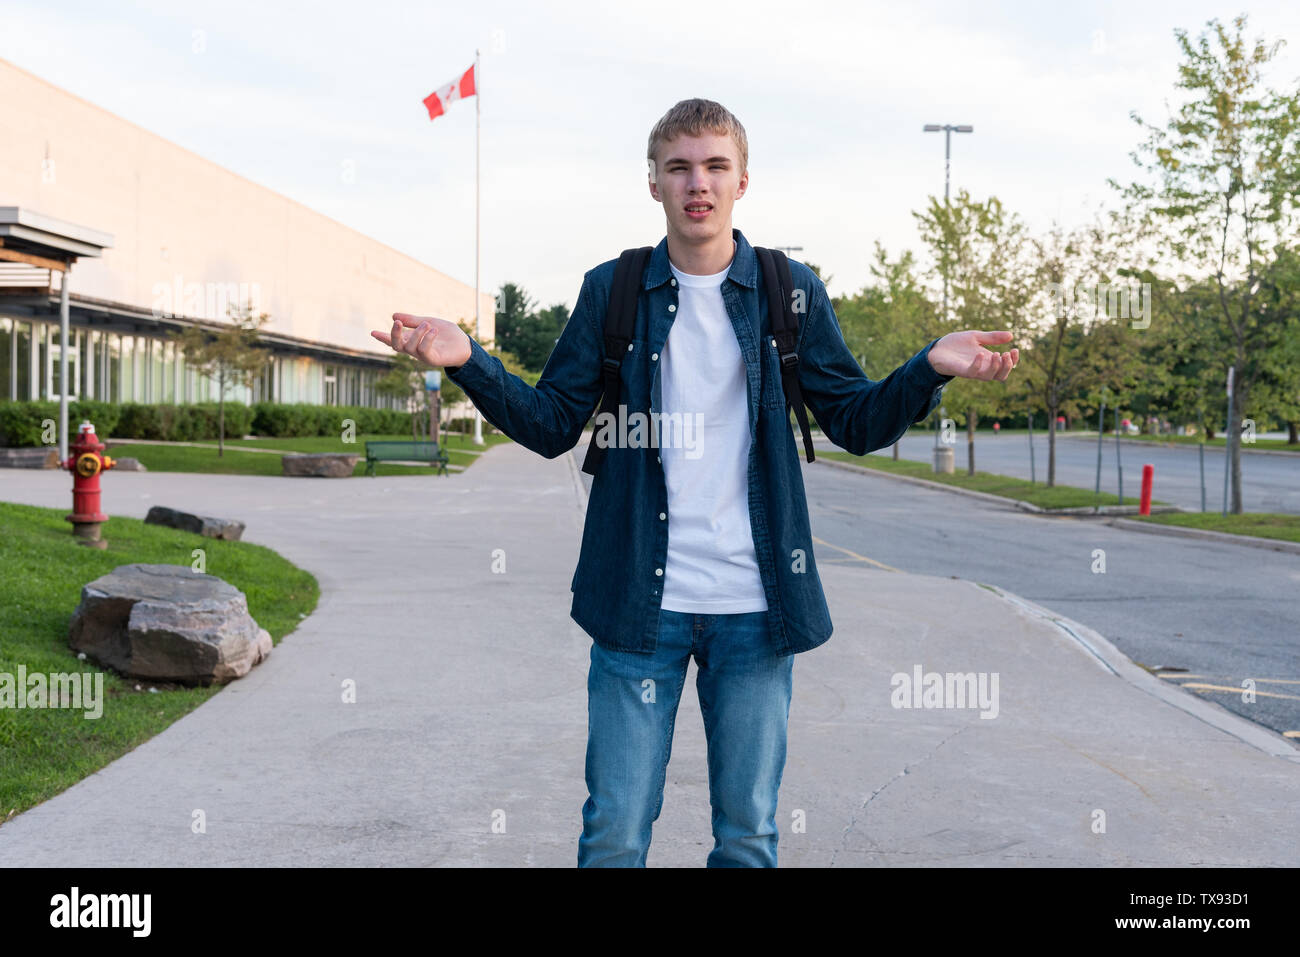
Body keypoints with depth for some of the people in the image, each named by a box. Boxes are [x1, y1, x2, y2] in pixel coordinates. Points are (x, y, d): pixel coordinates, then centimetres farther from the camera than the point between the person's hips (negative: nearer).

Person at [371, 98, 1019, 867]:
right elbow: (553, 425, 5)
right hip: (641, 607, 0)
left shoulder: (791, 292, 4)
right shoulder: (612, 291, 4)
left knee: (748, 837, 11)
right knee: (613, 835, 5)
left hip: (755, 607, 1)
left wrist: (931, 368, -12)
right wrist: (468, 362, -10)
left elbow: (857, 423, 5)